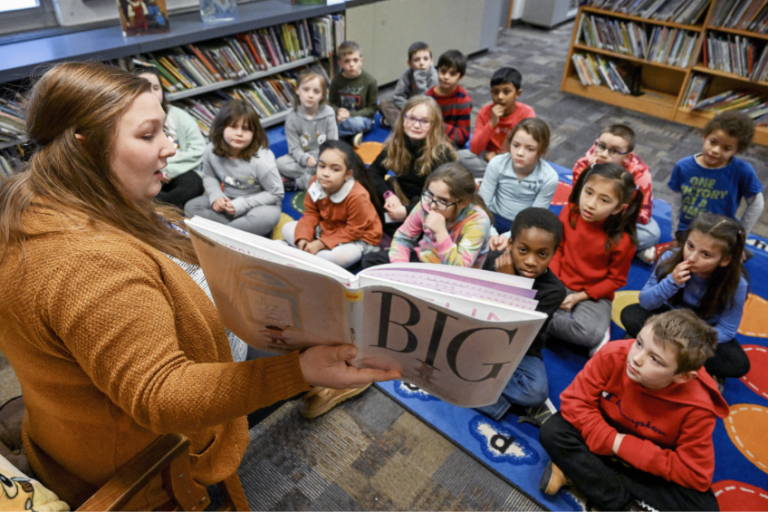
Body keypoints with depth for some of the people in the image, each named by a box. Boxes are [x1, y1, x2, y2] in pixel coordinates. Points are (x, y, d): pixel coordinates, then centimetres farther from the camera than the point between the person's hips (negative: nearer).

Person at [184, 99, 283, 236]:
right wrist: (216, 196, -14)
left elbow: (276, 194, -17)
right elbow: (209, 177, 7)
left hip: (256, 203, -5)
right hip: (227, 200, 5)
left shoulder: (262, 160, -25)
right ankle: (248, 230, -17)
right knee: (191, 207, -9)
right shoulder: (211, 151, -12)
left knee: (268, 216, -37)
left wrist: (241, 204, -21)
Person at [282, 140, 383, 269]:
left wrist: (321, 244, -26)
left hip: (358, 238, -6)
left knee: (340, 256, -38)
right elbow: (311, 214, -4)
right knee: (287, 229, 2)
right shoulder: (316, 183, -15)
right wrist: (303, 238, -21)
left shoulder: (357, 196, -33)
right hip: (326, 229, 7)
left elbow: (354, 231, -25)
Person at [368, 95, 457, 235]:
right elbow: (374, 171, -1)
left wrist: (408, 210, -31)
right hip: (401, 199, 4)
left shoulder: (442, 152, -18)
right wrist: (388, 194, -20)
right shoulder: (396, 143, -5)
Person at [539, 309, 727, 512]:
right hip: (602, 445, 0)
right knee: (553, 430, -25)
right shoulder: (614, 355, -27)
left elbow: (697, 476, -23)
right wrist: (610, 440, -31)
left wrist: (623, 445, -27)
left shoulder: (697, 407, -27)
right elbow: (575, 402, -19)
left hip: (650, 469, 0)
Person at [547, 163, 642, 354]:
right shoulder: (570, 212, -9)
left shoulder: (621, 240, -17)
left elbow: (616, 280, -6)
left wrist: (580, 296, -13)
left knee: (588, 333, -32)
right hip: (559, 286, 4)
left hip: (593, 296, -3)